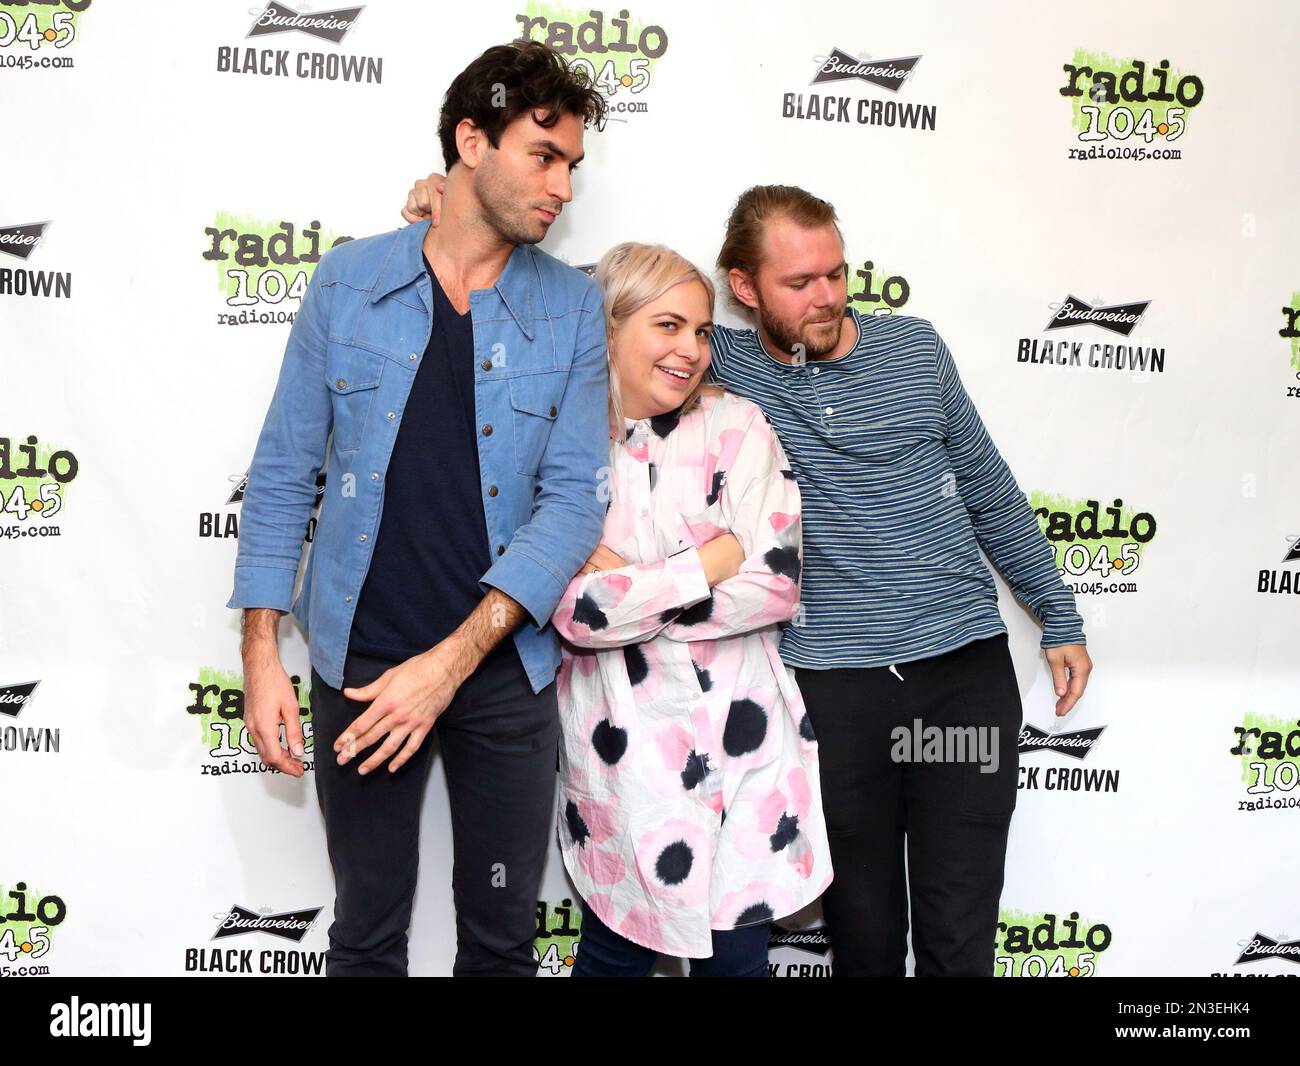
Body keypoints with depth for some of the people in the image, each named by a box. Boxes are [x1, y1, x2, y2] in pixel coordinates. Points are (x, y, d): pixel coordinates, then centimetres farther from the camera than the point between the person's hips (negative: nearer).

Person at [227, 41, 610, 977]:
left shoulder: (572, 307, -1)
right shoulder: (349, 282, -1)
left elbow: (574, 497, -8)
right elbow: (284, 472, 3)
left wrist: (454, 659, -18)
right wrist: (261, 652, -4)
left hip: (505, 666, 1)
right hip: (360, 661, 0)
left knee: (502, 936, 13)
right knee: (367, 934, 13)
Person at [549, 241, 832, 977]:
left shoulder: (736, 427, -1)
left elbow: (776, 585, -10)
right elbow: (571, 613, -12)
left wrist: (624, 587, -11)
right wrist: (712, 561, -13)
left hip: (740, 742, 0)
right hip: (619, 753, 0)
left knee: (737, 952, 10)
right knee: (615, 953, 11)